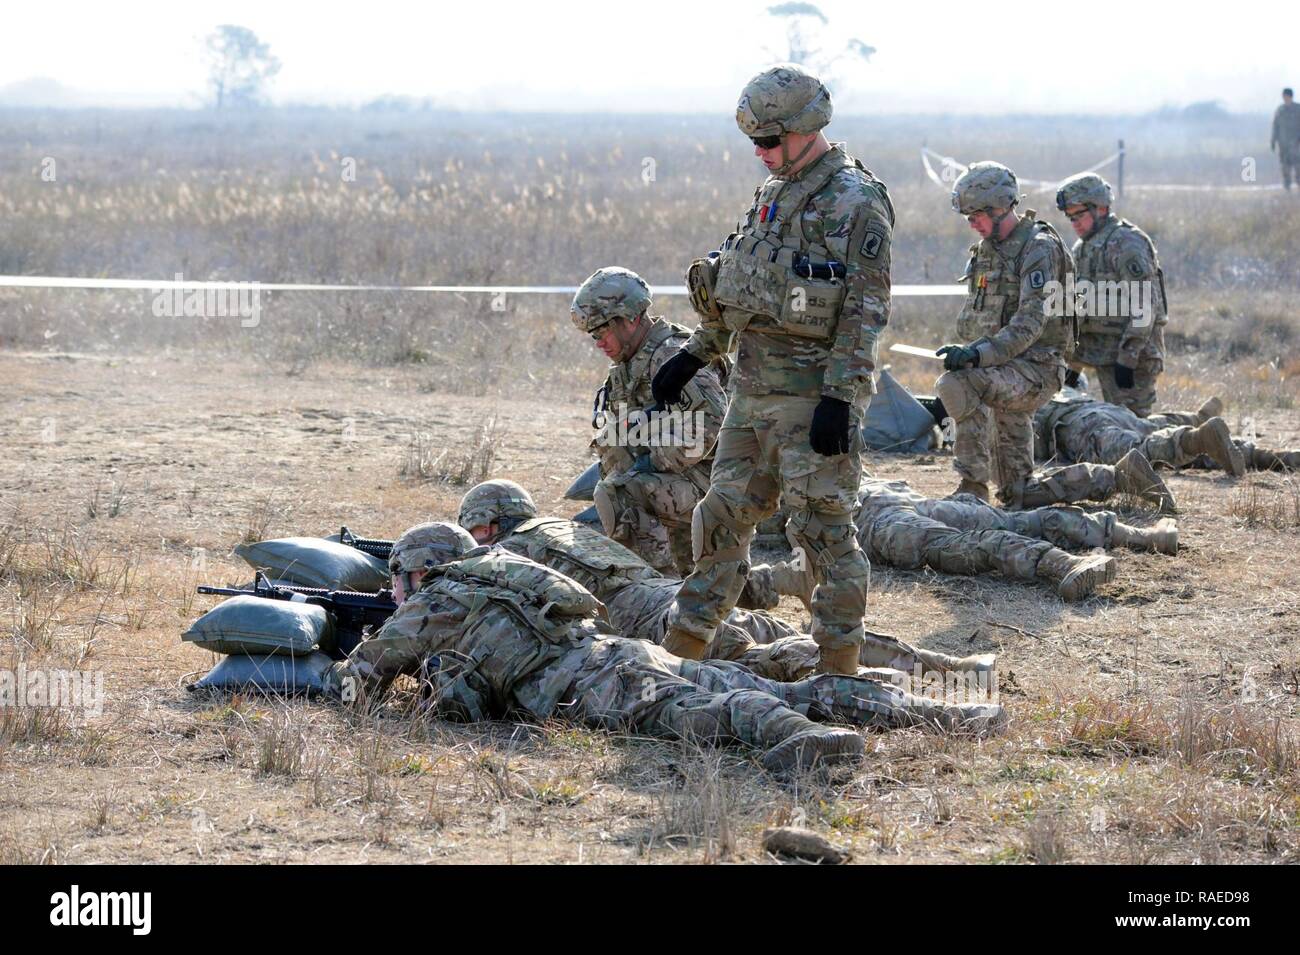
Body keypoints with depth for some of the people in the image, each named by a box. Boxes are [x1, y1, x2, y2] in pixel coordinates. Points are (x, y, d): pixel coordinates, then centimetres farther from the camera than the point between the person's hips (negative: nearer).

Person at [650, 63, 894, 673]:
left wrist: (840, 396, -22)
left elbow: (865, 309, -16)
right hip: (752, 387, 8)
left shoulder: (855, 202, -11)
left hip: (813, 392, -8)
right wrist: (695, 353, 22)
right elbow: (732, 285, 25)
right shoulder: (773, 193, 16)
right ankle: (680, 650, 17)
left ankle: (839, 666, 4)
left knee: (822, 528, -4)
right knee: (724, 516, 11)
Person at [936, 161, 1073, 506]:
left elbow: (1031, 322, -24)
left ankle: (973, 486, -28)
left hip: (1036, 367, -9)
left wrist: (978, 354, -32)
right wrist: (964, 351, 13)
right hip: (1005, 365, 9)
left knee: (959, 384, -31)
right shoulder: (985, 249, 14)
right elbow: (972, 315, 24)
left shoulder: (1039, 248, -13)